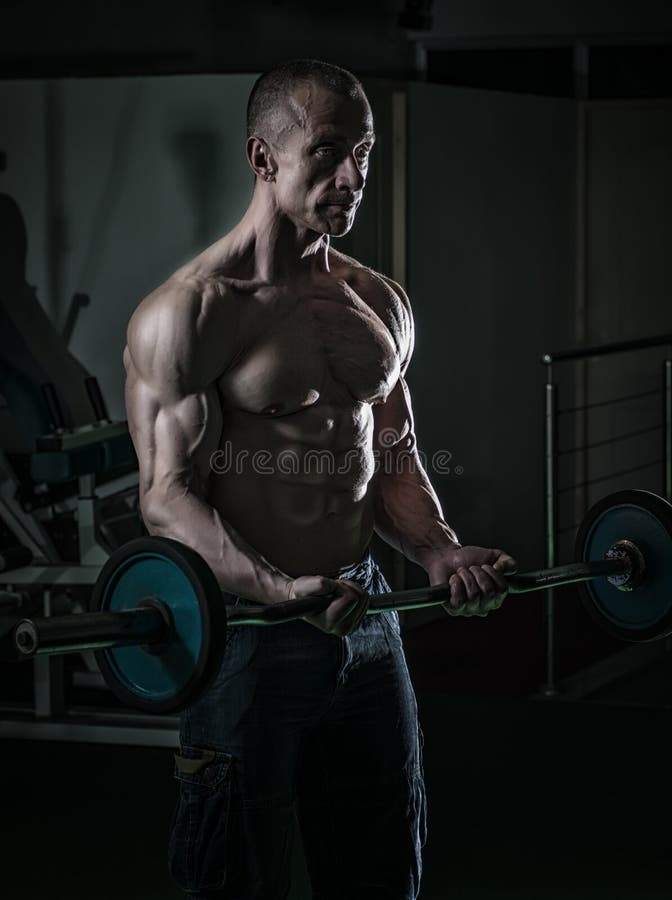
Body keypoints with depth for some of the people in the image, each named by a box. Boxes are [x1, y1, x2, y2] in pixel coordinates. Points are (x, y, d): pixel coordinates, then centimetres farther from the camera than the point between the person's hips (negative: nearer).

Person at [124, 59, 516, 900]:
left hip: (365, 620, 7)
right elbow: (167, 494, -17)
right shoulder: (188, 315, -12)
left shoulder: (380, 306, 9)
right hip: (247, 632, -6)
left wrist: (442, 552, -2)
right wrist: (277, 589, -32)